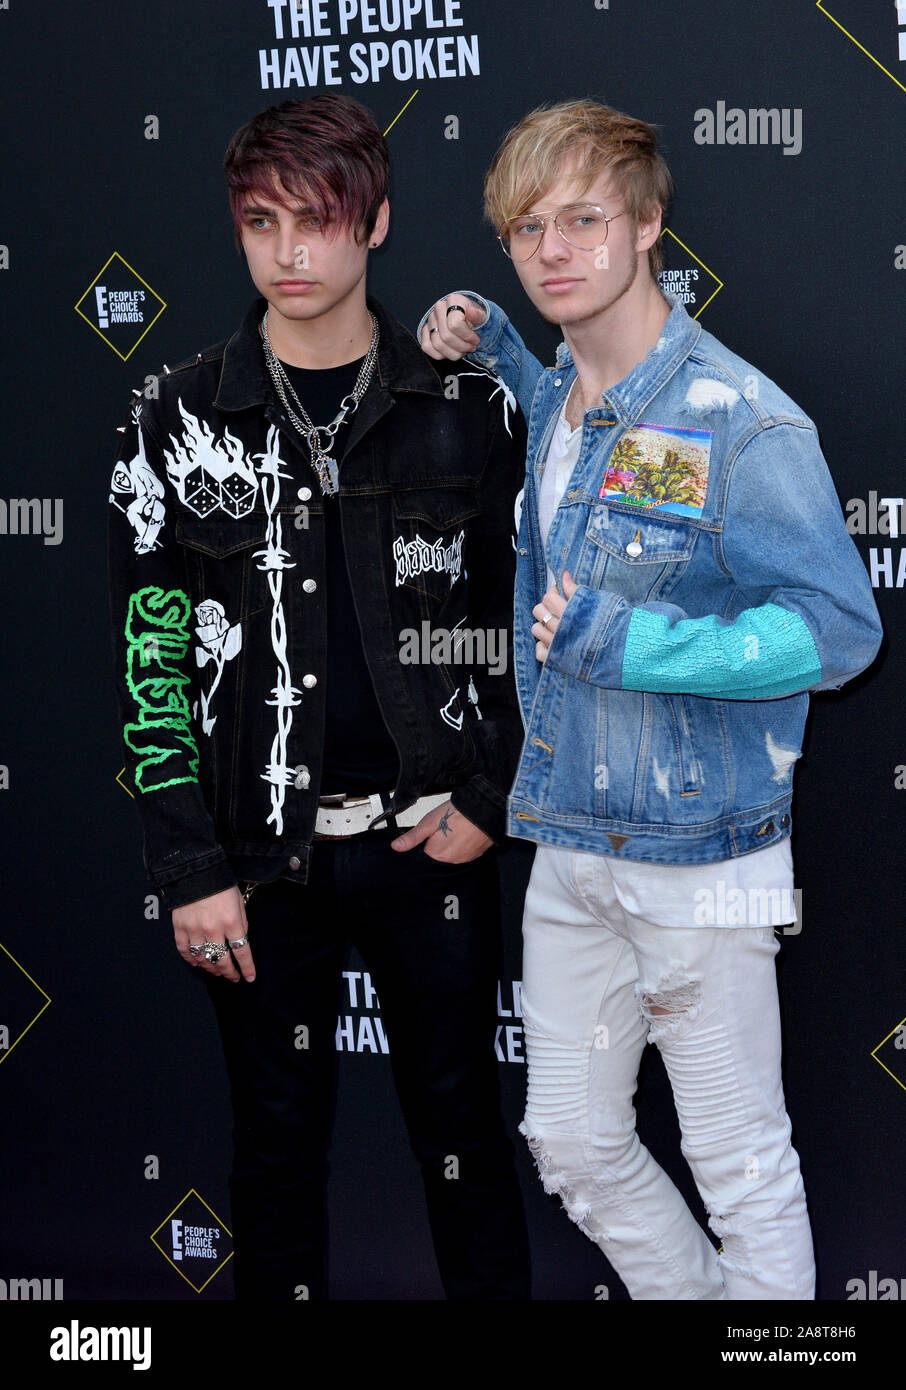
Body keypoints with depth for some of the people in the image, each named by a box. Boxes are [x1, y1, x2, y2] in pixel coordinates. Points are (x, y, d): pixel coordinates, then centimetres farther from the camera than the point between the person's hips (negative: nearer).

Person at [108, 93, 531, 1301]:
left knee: (464, 1132, 11)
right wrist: (190, 871, -6)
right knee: (278, 1143, 12)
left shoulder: (469, 408, 0)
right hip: (261, 854, 0)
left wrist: (492, 799, -3)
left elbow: (526, 619, 6)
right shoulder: (180, 420, -1)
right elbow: (150, 654, -2)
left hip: (431, 841, 0)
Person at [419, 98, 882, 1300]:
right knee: (571, 1145, 16)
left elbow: (840, 627, -19)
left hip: (699, 856, -7)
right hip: (568, 847, 8)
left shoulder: (743, 422, -16)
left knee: (741, 1166, 4)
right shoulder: (552, 399, 7)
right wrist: (491, 343, 13)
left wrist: (617, 642, -24)